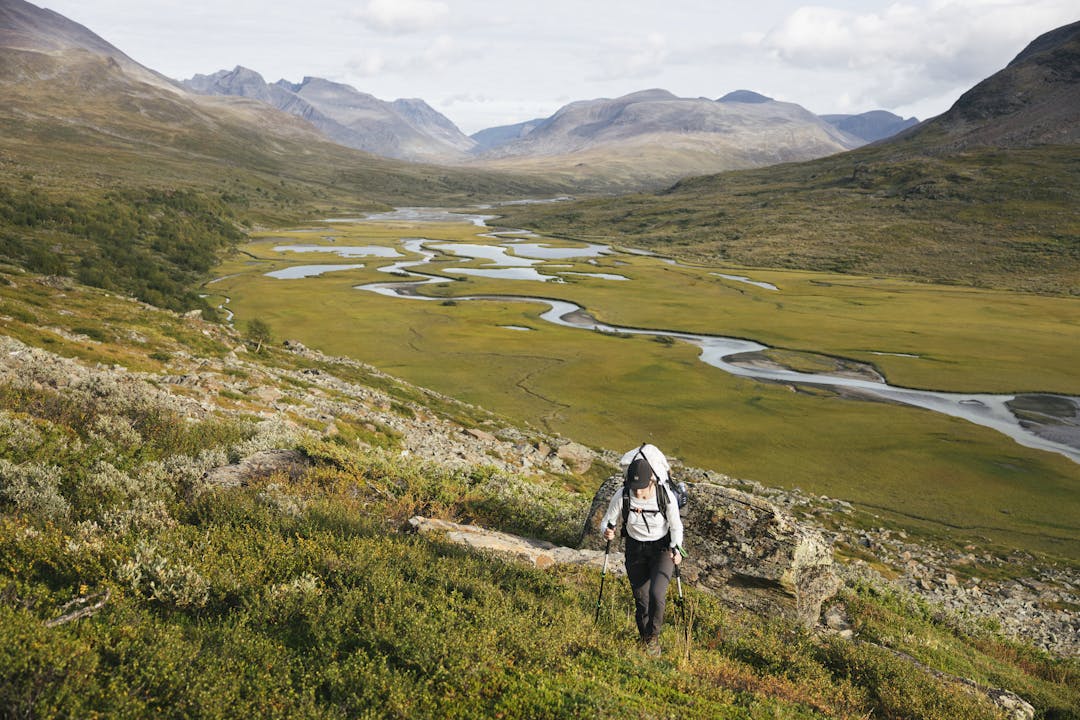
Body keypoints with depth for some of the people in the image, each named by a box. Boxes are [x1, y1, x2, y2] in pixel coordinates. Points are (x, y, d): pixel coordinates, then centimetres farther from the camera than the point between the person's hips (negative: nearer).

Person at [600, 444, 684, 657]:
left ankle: (653, 635, 9)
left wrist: (676, 549, -25)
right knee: (641, 599, 5)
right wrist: (607, 532, -31)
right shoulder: (622, 496, -22)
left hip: (662, 548, -2)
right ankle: (646, 642, 33)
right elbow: (607, 521, -9)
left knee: (657, 594, -21)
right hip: (635, 550, 2)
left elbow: (676, 527, -9)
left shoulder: (666, 496, -24)